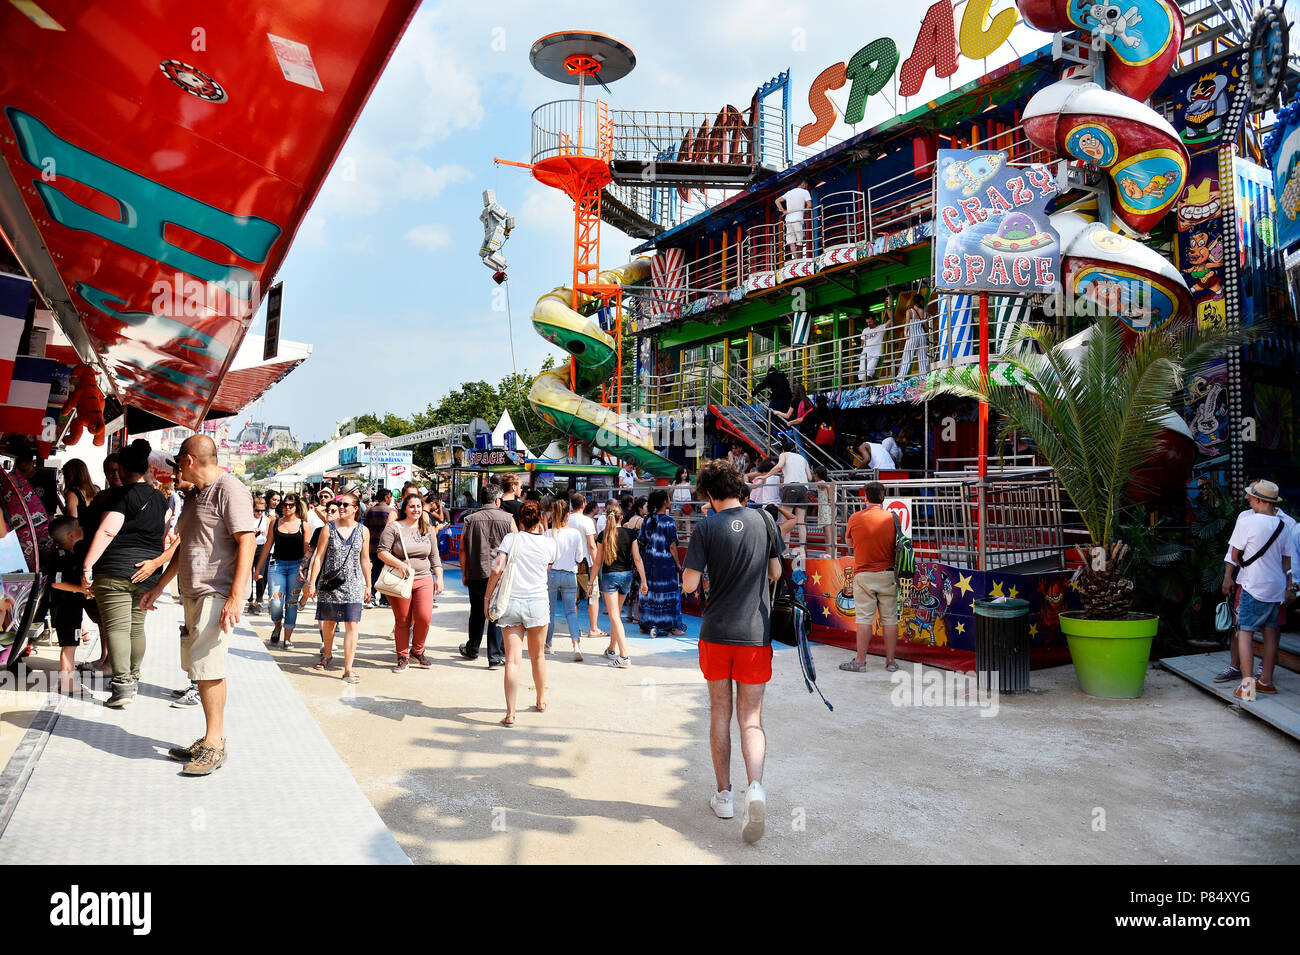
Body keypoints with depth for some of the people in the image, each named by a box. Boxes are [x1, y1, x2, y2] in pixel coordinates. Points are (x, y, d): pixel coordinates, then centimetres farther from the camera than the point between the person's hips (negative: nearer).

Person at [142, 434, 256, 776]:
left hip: (217, 594, -9)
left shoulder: (229, 490, -10)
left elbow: (247, 542, -18)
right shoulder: (194, 494, 20)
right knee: (199, 666, 10)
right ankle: (212, 739, 18)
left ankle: (214, 744, 1)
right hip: (192, 593, 9)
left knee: (207, 666, -9)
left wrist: (236, 597, -24)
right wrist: (159, 586, 29)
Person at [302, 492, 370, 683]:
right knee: (328, 622, 14)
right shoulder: (328, 528, 0)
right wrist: (311, 583, -4)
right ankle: (327, 654, 41)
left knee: (351, 625, -8)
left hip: (353, 585, 0)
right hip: (329, 583, 0)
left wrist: (368, 586, 12)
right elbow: (318, 557, 0)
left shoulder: (363, 531, 4)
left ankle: (348, 669, -7)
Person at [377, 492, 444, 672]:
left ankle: (417, 651, 15)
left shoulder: (428, 529, 12)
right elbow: (382, 552, -5)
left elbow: (435, 557, 16)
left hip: (424, 579, 3)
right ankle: (403, 658, 16)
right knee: (402, 621, 3)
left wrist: (439, 578, 9)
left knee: (424, 617, -9)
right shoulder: (394, 527, -1)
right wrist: (399, 564, -18)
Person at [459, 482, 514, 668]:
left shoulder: (470, 519, 2)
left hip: (476, 575, 2)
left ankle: (472, 650, 34)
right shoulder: (508, 519, -2)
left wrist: (464, 574, 10)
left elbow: (463, 550, 2)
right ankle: (496, 657, 2)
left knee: (477, 614, 17)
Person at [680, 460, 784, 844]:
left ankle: (724, 795, 22)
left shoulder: (706, 528, -8)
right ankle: (755, 787, -15)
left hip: (716, 632, -1)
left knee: (720, 714, 14)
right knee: (751, 718, 8)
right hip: (755, 634, 1)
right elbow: (776, 573, 8)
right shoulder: (763, 520, 0)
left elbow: (689, 585, -9)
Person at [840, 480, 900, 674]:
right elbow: (897, 544, 6)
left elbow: (849, 543, 9)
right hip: (888, 574, 2)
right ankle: (890, 661, 12)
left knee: (864, 618, 1)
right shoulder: (892, 518, -2)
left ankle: (860, 661, 4)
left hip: (864, 574, -1)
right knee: (890, 618, 6)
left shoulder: (855, 518, -5)